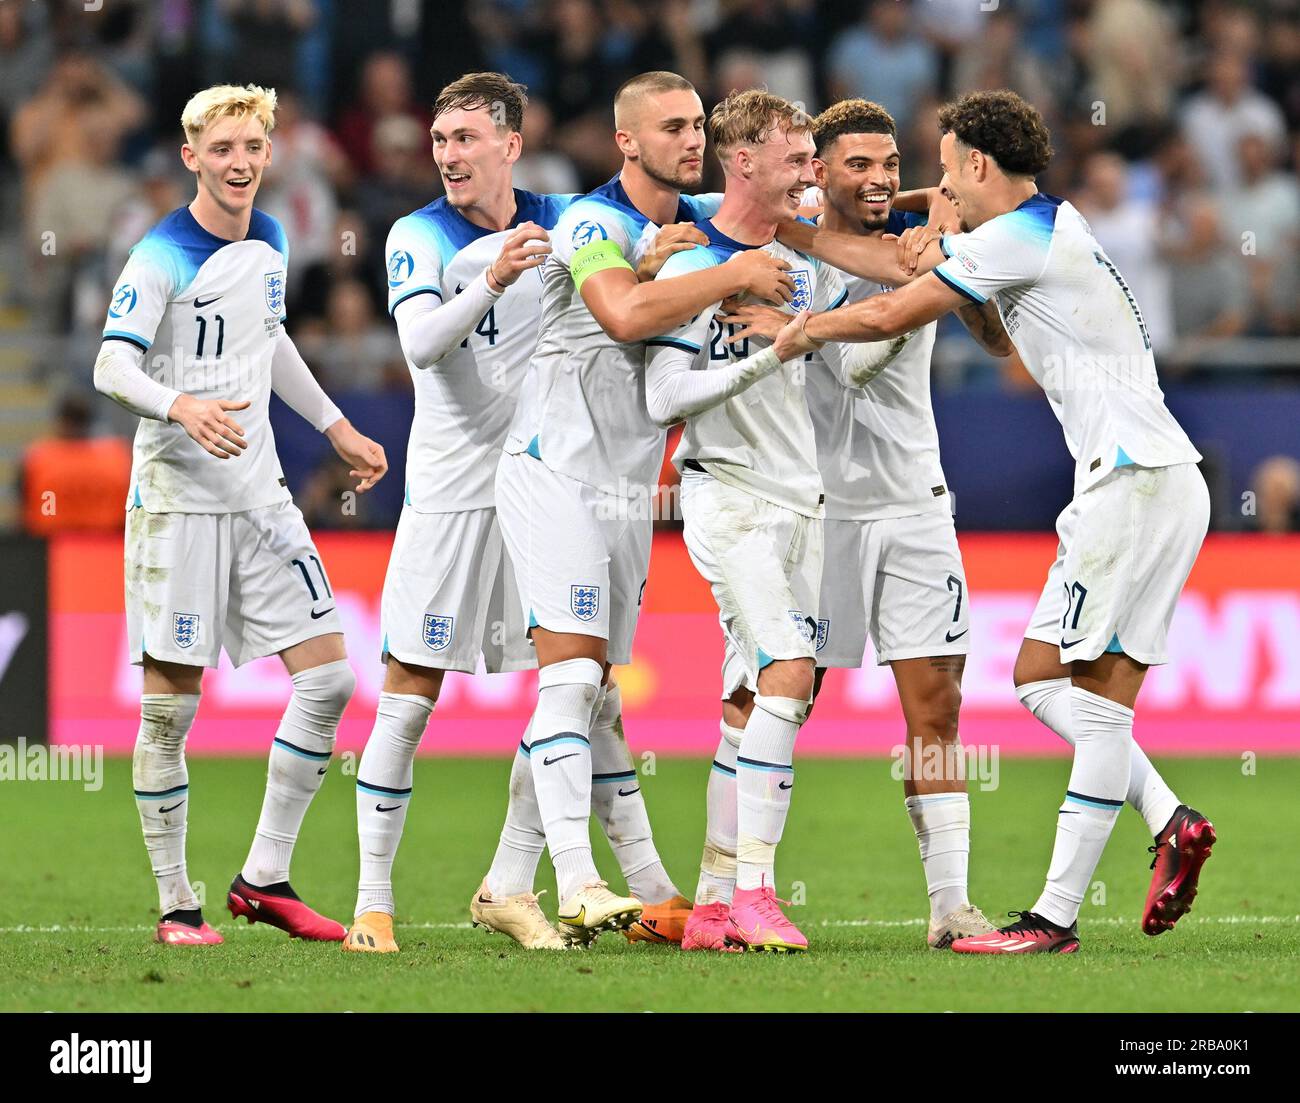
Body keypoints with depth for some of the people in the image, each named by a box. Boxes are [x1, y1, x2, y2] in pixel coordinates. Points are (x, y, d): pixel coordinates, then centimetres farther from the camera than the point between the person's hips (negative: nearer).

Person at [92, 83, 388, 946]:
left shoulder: (270, 243, 10)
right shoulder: (162, 257, -11)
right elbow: (111, 366, -20)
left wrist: (336, 428, 31)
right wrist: (181, 407, -38)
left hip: (260, 499, 7)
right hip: (178, 502, -6)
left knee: (329, 678, 0)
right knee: (171, 706, -3)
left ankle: (266, 877, 9)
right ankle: (176, 903, 7)